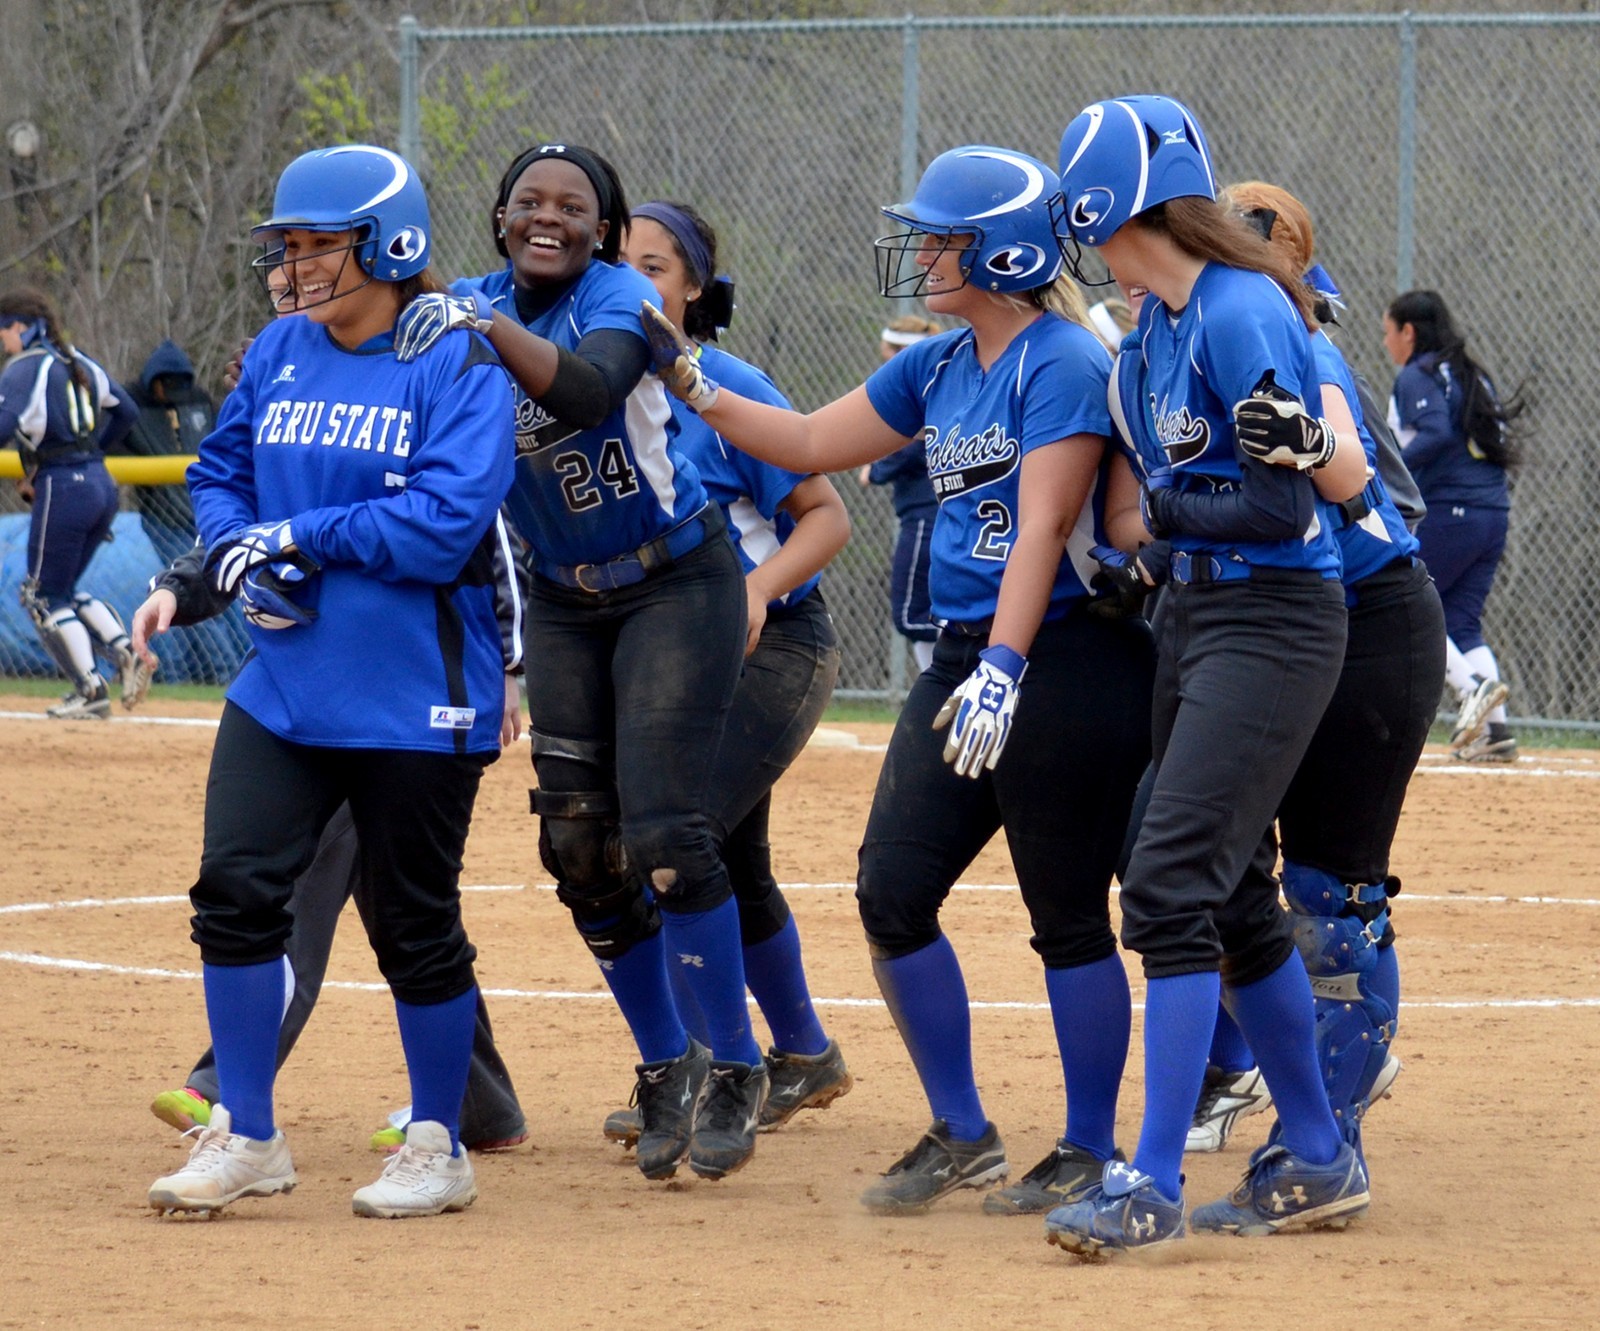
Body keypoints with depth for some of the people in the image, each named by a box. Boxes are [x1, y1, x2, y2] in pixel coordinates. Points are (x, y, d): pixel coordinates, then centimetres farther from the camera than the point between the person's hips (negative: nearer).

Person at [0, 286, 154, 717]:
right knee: (63, 590, 20)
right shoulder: (78, 362, 15)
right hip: (101, 484, 8)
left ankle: (91, 690, -2)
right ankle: (127, 654, 2)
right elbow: (124, 410, 24)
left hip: (62, 489, -8)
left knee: (44, 596, 4)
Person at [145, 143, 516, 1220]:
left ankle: (439, 1150, 19)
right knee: (236, 887, -4)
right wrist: (241, 551, -3)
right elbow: (219, 473, 18)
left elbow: (446, 523, -20)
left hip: (416, 700, -5)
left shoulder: (458, 366, -10)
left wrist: (300, 537, -16)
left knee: (416, 921, 3)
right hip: (284, 684, 5)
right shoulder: (280, 354, 9)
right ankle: (247, 1139, 7)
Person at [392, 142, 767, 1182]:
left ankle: (737, 1070, -1)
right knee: (578, 844, 4)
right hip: (565, 601, 6)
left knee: (663, 837, -14)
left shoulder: (619, 297, -18)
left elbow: (590, 393, -38)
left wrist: (491, 328, -49)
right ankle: (666, 1067, 19)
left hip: (677, 584, -6)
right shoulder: (471, 308, -1)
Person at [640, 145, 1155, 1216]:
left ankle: (1092, 1149, 11)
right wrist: (690, 382, 14)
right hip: (963, 660, 9)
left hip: (1065, 662, -8)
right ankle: (961, 1136, 14)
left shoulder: (1065, 363, -12)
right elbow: (809, 444, 23)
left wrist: (1001, 671, -29)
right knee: (892, 893, 2)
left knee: (1067, 915, -1)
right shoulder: (938, 369, 14)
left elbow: (1044, 527, -21)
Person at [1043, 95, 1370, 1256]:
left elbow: (1282, 507, -20)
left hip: (1271, 623, -10)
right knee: (1231, 896, 13)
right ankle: (1317, 1162, 23)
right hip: (1192, 613, 10)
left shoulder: (1243, 314, -18)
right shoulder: (1159, 321, 10)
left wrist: (1156, 520, -9)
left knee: (1173, 885, -15)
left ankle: (1155, 1187, -15)